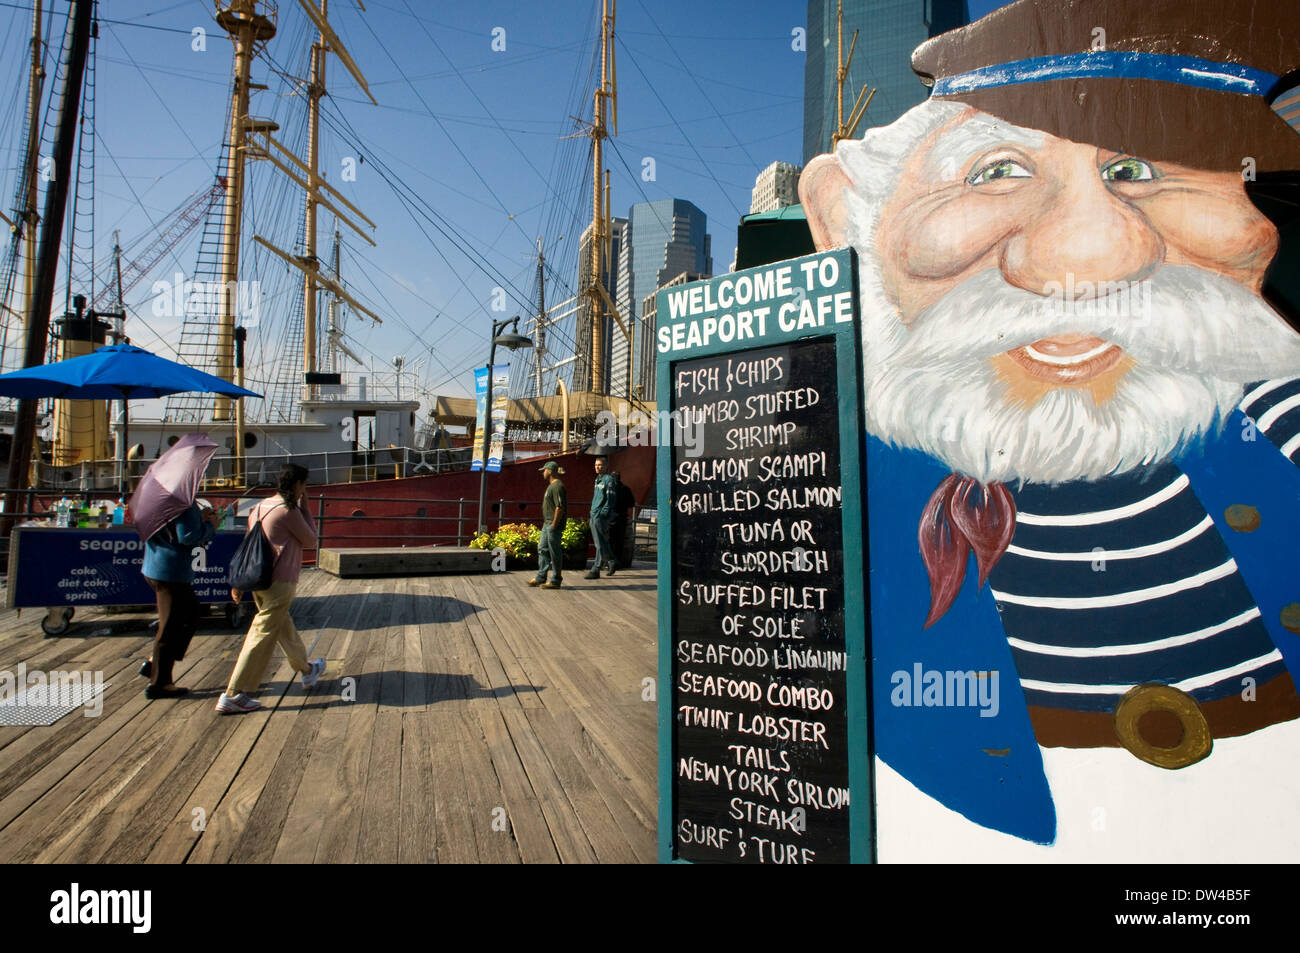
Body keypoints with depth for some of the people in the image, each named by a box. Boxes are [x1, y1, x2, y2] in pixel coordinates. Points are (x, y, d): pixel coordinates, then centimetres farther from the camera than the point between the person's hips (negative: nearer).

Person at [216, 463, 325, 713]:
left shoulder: (260, 507, 10)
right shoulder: (288, 510, -15)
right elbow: (310, 540, -3)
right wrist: (304, 508, 2)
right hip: (279, 582, -9)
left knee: (284, 627, 22)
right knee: (263, 636, -4)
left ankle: (307, 671, 41)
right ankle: (233, 695, -3)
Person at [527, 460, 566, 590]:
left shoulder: (557, 486, -17)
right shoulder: (551, 485, 16)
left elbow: (560, 507, -23)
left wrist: (554, 524, -22)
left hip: (554, 525, -11)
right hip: (547, 523, 11)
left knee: (555, 552, -2)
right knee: (542, 549, 15)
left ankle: (556, 581, 6)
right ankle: (541, 577, 24)